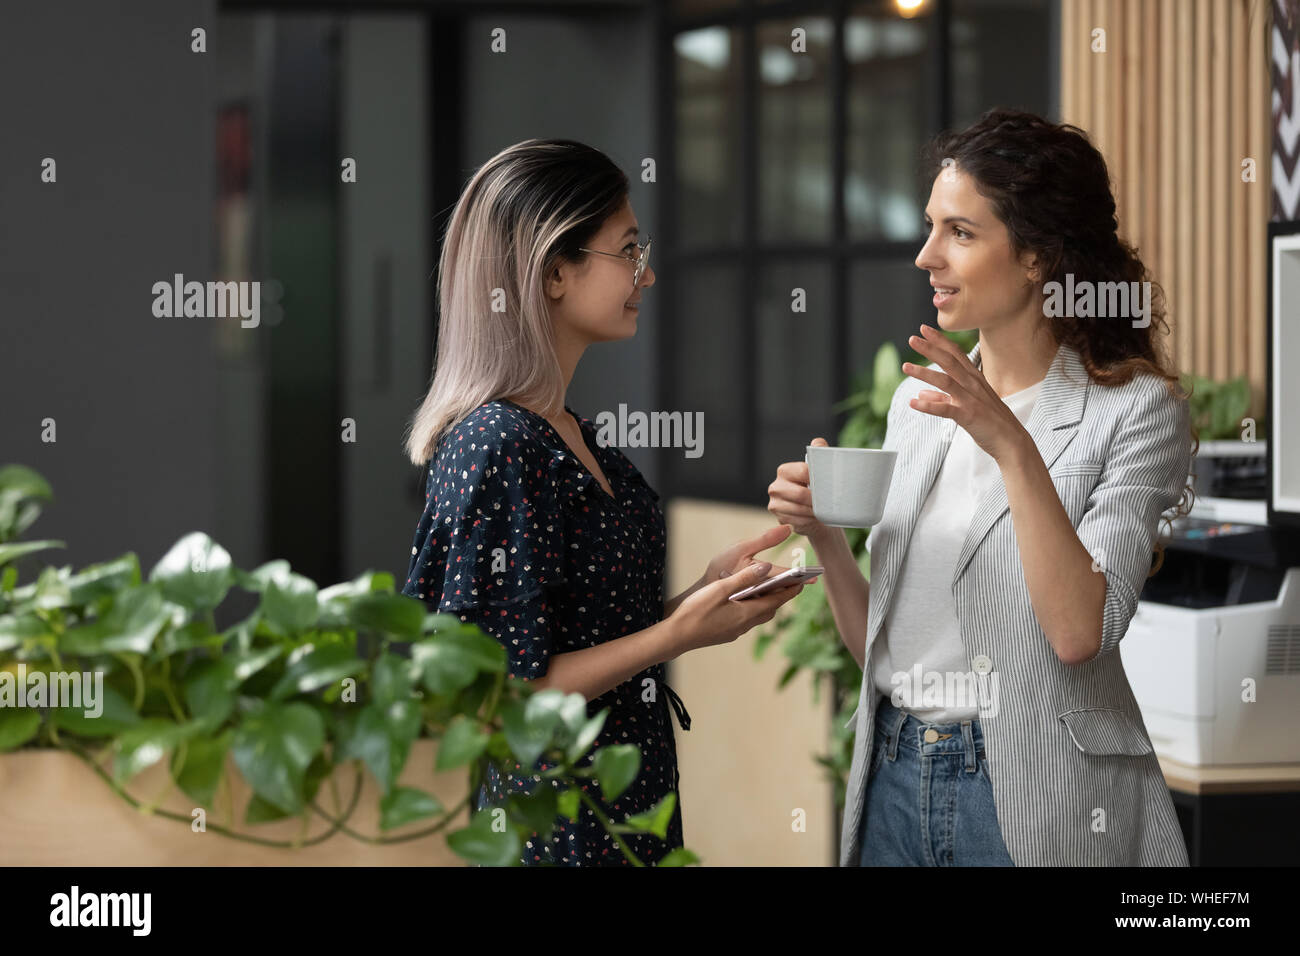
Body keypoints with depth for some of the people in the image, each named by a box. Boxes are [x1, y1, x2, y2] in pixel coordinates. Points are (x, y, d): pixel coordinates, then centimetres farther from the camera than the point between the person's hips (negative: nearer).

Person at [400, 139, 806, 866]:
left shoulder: (567, 432, 8)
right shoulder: (498, 449, -20)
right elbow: (493, 695, -22)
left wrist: (712, 584, 3)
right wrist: (679, 634, -19)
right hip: (556, 824, -9)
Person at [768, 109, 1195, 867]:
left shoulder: (1135, 409, -9)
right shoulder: (919, 402, 8)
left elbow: (1080, 632, -21)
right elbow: (876, 641, 12)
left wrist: (1013, 447, -25)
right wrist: (826, 538, -5)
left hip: (1036, 799, -5)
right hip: (893, 777, 6)